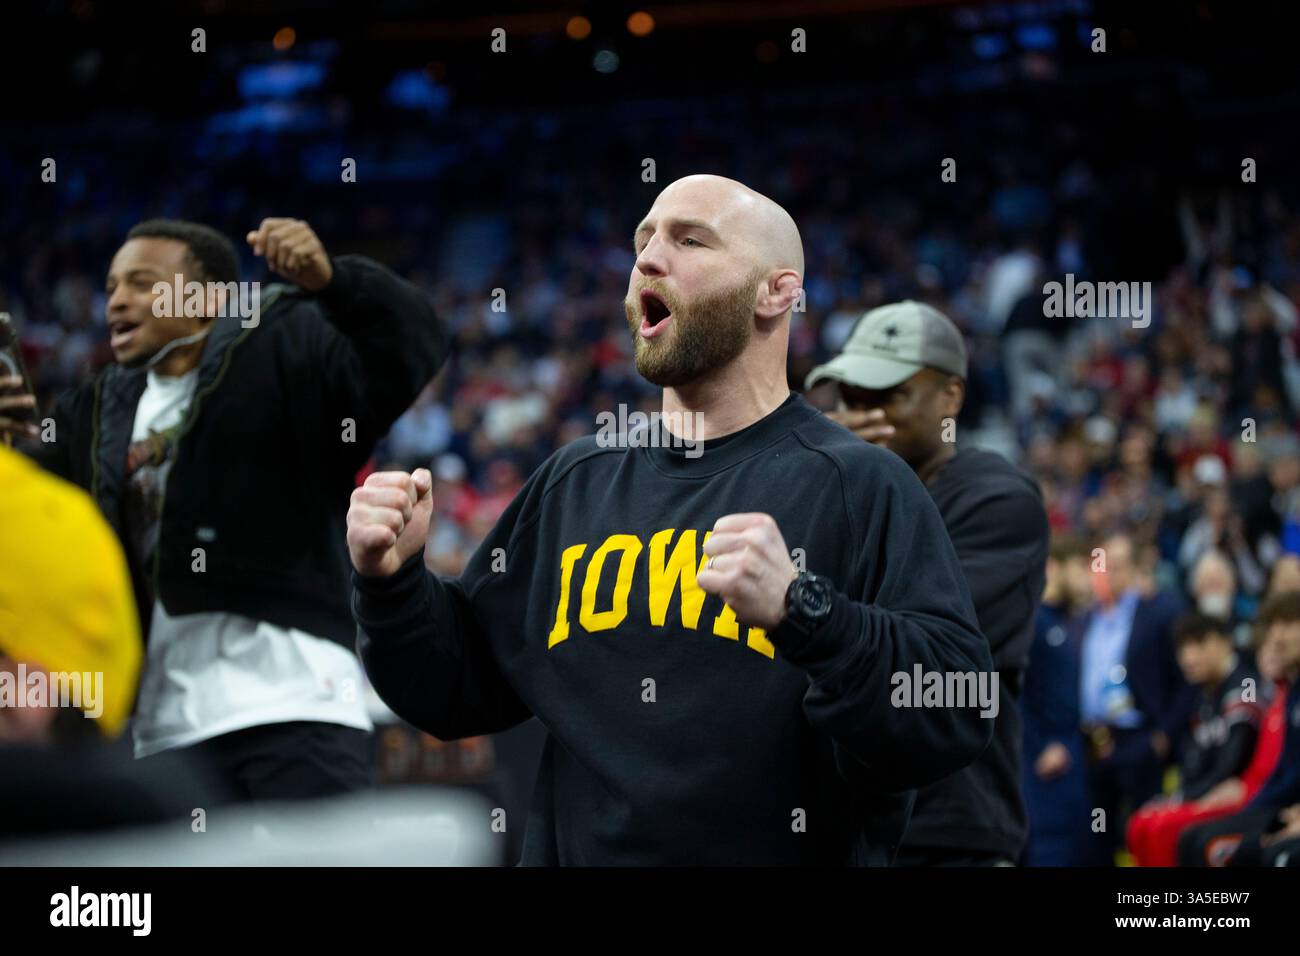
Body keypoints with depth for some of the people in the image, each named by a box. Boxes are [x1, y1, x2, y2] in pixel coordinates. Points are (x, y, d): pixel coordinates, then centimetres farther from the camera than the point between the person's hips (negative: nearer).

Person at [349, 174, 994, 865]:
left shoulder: (861, 487, -9)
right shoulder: (576, 480, 8)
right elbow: (460, 690, 11)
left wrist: (803, 610, -34)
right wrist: (393, 584, -7)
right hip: (570, 847, 5)